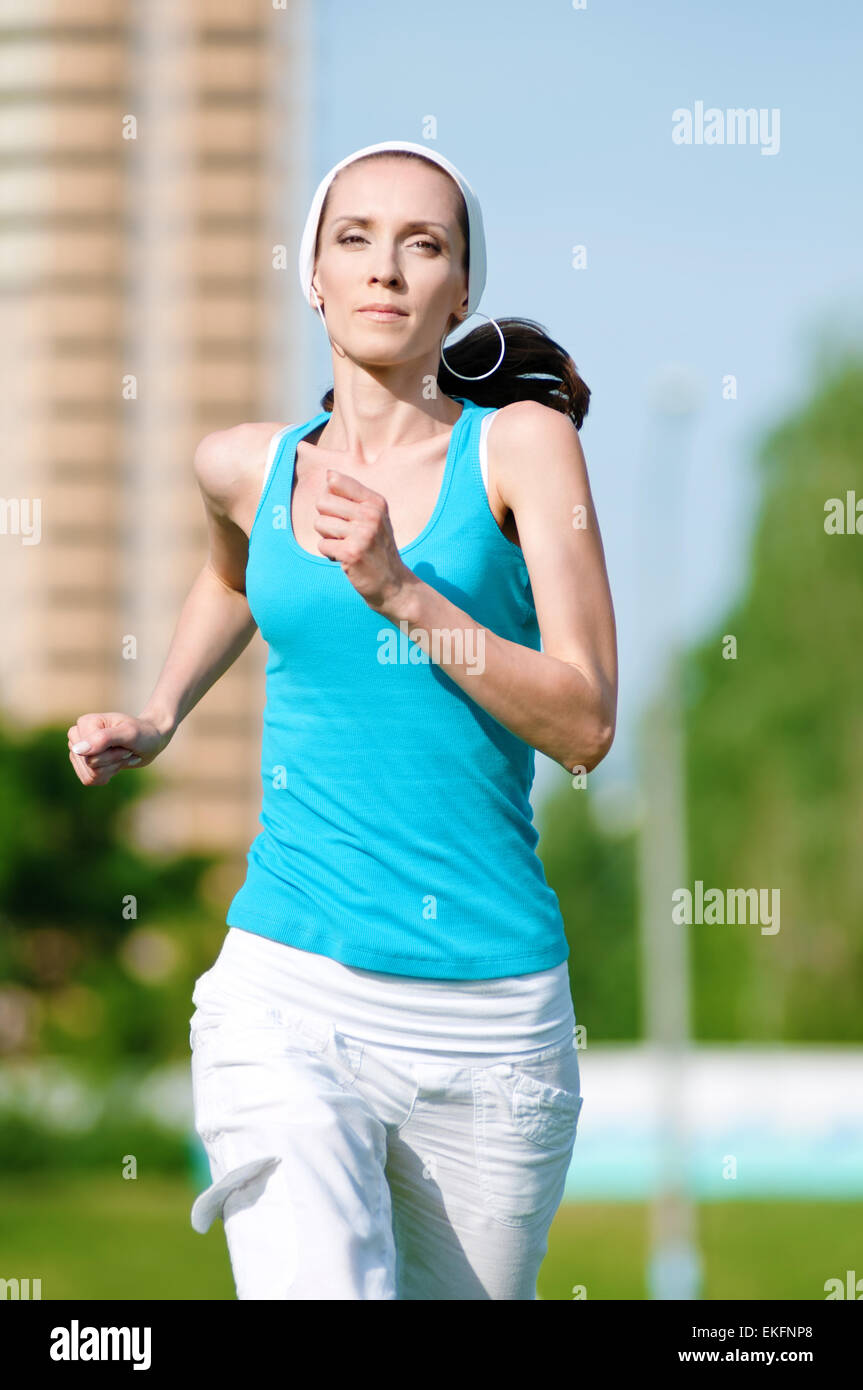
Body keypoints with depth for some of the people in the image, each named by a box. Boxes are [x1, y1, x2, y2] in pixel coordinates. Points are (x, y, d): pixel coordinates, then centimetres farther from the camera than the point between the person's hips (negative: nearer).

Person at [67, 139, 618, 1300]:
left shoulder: (522, 443, -1)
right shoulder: (243, 464, 7)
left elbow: (585, 725, -9)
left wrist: (400, 593, -17)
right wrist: (155, 720, 22)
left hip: (491, 1010, 0)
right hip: (293, 987, 1)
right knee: (316, 1284, -22)